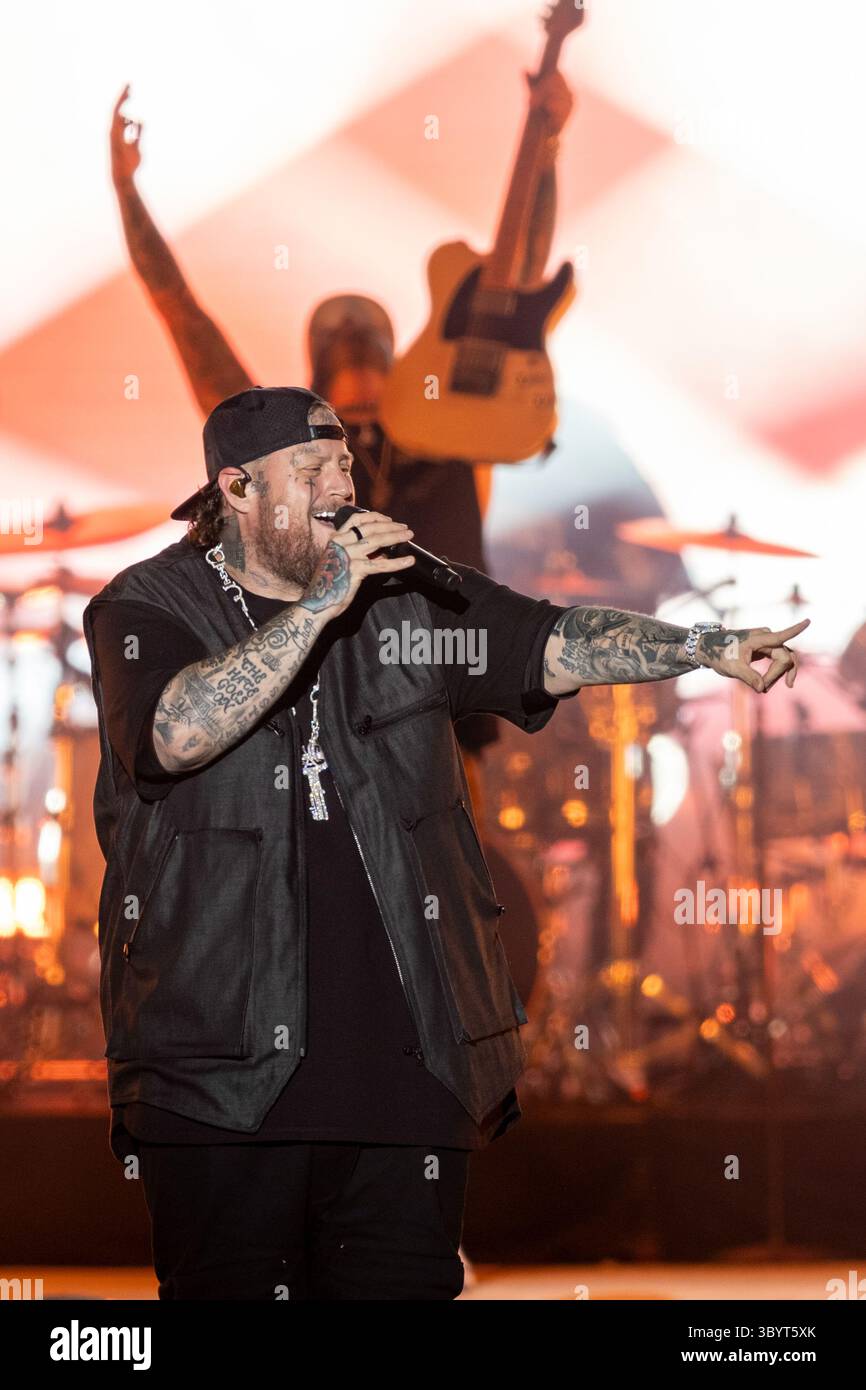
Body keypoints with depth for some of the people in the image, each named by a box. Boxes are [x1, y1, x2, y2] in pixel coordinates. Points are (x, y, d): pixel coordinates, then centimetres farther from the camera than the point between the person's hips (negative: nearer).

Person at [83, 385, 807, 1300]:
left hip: (407, 1049, 4)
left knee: (406, 1283, 5)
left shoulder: (406, 599, 12)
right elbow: (177, 734, -20)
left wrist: (713, 650, -7)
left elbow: (555, 645, 6)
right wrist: (320, 605, -19)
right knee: (232, 1289, 2)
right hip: (222, 1064, -3)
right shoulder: (146, 608, -1)